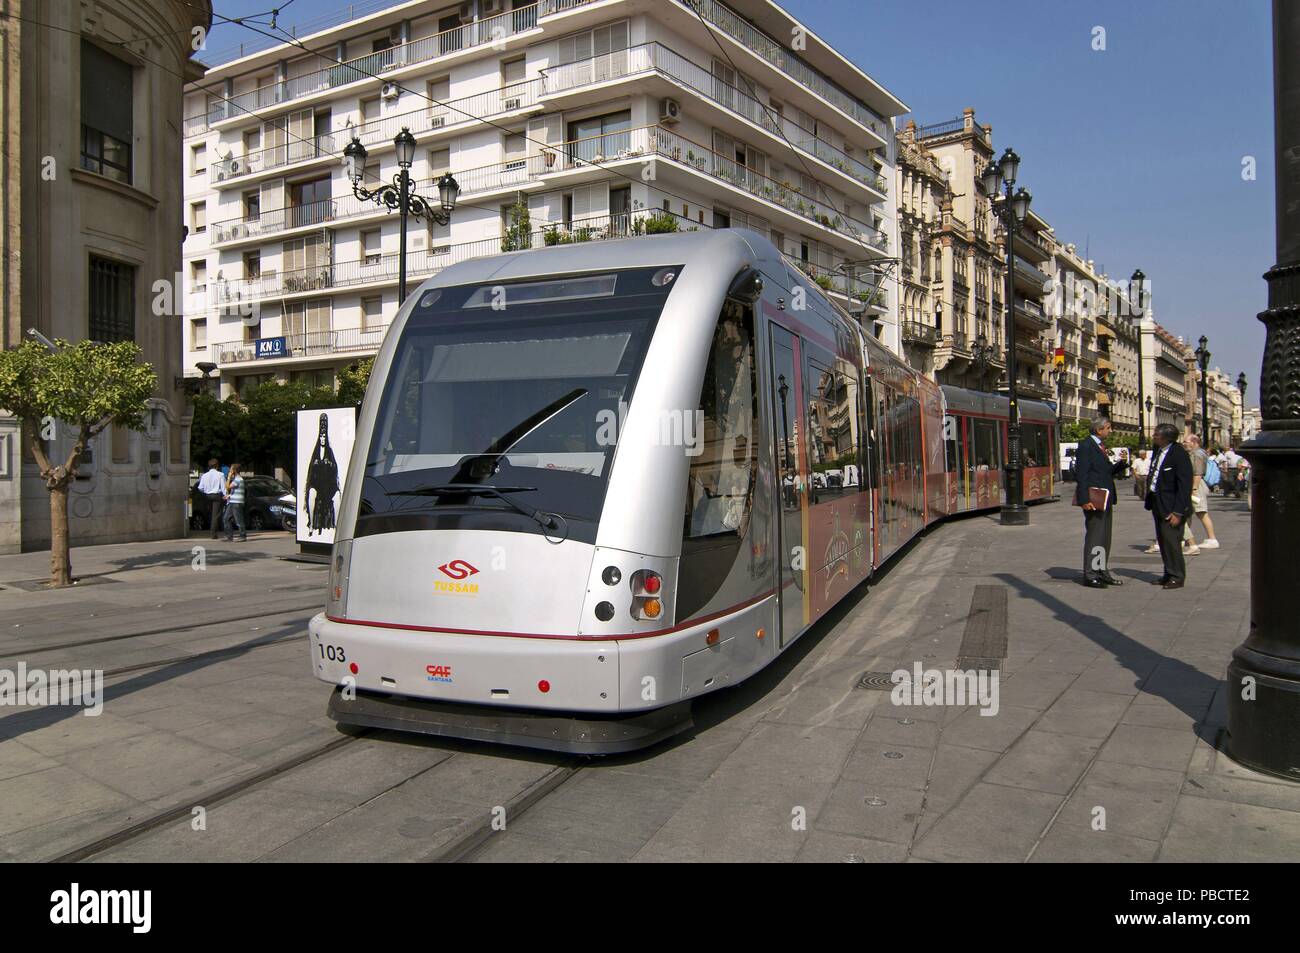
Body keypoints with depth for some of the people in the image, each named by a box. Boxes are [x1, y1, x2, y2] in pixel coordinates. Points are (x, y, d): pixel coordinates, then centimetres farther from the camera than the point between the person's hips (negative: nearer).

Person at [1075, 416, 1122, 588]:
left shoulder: (1101, 446, 16)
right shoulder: (1086, 445, -11)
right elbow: (1081, 474, -17)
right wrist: (1084, 499, -22)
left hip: (1106, 499, 9)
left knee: (1105, 538, 13)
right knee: (1094, 536, -6)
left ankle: (1102, 572, 22)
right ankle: (1090, 575, -1)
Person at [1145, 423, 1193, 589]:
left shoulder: (1179, 455, -17)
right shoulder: (1158, 450, 8)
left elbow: (1184, 485, -18)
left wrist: (1177, 511, -20)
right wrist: (1150, 501, 13)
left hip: (1171, 506, -9)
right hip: (1158, 505, 9)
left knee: (1171, 540, -6)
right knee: (1162, 540, 13)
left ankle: (1177, 577, 5)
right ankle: (1169, 574, 24)